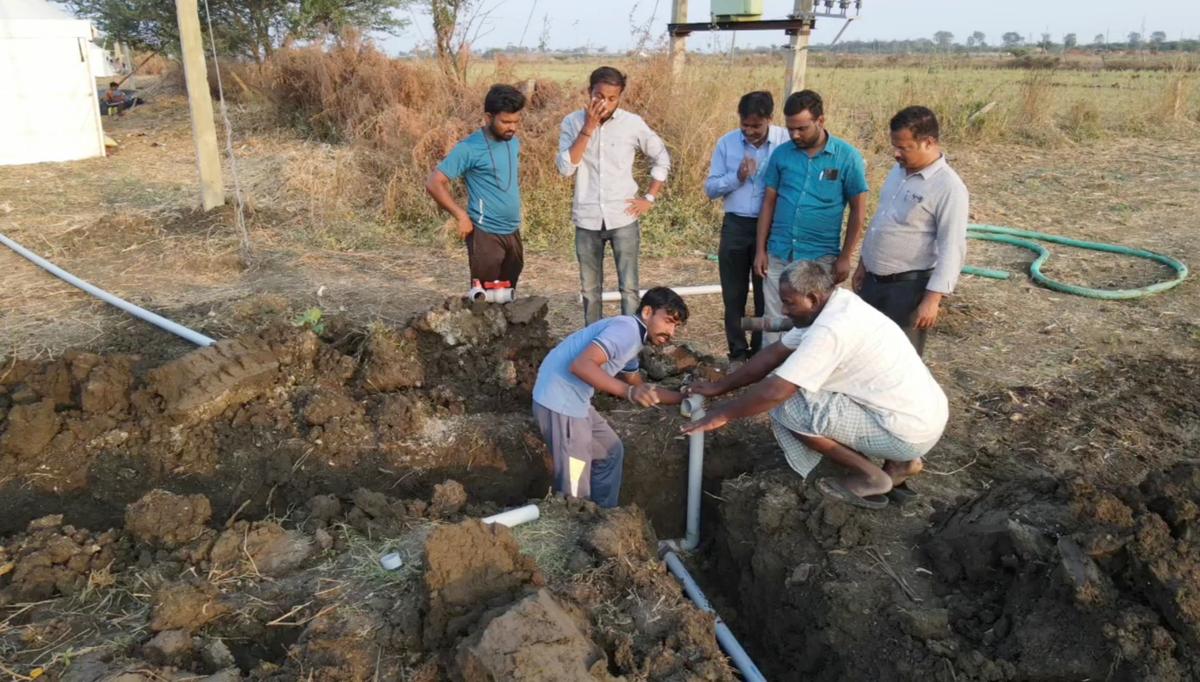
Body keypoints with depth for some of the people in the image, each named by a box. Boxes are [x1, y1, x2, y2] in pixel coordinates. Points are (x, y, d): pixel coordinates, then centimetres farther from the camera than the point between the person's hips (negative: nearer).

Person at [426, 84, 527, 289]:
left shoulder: (513, 143, 8)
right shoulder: (470, 148, -13)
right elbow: (434, 183, -15)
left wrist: (513, 208, 14)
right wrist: (462, 215, -17)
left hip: (513, 233, 7)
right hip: (485, 234, -7)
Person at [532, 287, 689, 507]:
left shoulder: (633, 338, 14)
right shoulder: (626, 329, -17)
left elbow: (640, 387, 26)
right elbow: (581, 365, -31)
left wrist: (684, 398, 18)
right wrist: (629, 392, -38)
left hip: (575, 399, 11)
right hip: (559, 401, -11)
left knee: (610, 451, 25)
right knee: (575, 491, -5)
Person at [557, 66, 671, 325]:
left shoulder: (633, 123, -3)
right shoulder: (572, 122, -1)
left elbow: (662, 158, 9)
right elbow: (566, 167, -14)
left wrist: (650, 197, 0)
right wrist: (589, 127, -17)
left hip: (623, 218, -1)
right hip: (587, 219, 1)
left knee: (628, 288, -3)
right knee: (590, 288, 11)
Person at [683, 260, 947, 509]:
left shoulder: (831, 328, -25)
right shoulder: (833, 305, 5)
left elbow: (774, 391, -24)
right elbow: (774, 353, 10)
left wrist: (723, 414, -8)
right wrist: (718, 387, 11)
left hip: (910, 430, -9)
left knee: (786, 407, -12)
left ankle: (869, 477, 1)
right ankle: (899, 464, 17)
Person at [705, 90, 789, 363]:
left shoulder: (786, 142, -8)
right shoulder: (726, 142, 1)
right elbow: (710, 188, 2)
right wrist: (737, 177, -14)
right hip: (735, 226, 3)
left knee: (766, 296, 10)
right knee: (733, 296, 11)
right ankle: (738, 355, 25)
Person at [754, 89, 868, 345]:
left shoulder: (847, 157, -5)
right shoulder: (781, 154, 2)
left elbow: (858, 210, -1)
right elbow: (769, 203, 7)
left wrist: (845, 257, -5)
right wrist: (760, 250, 4)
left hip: (820, 259, -2)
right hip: (778, 256, 2)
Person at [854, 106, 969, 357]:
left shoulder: (948, 187, -18)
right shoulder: (899, 170, 6)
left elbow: (952, 249, -20)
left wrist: (932, 298, -23)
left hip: (908, 286, -8)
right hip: (874, 279, 8)